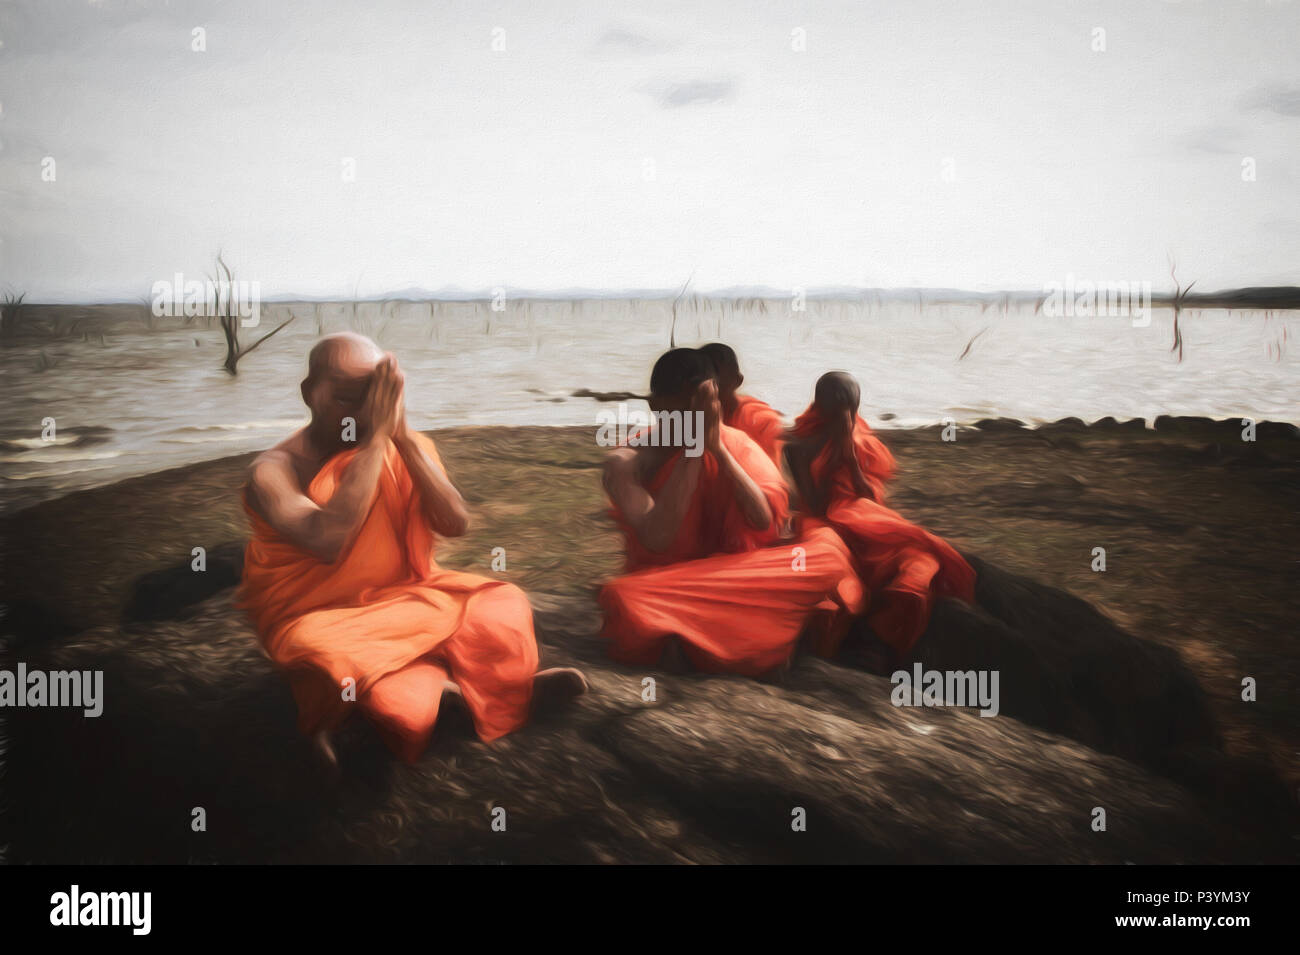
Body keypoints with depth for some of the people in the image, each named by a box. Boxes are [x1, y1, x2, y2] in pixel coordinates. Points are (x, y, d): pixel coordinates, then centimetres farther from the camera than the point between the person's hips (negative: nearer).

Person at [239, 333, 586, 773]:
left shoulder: (405, 448, 1)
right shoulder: (274, 471, -13)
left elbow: (456, 523, -11)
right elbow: (328, 541, -30)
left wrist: (402, 435, -20)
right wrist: (376, 436, -27)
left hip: (406, 599, 5)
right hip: (323, 618, -5)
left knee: (501, 605, -16)